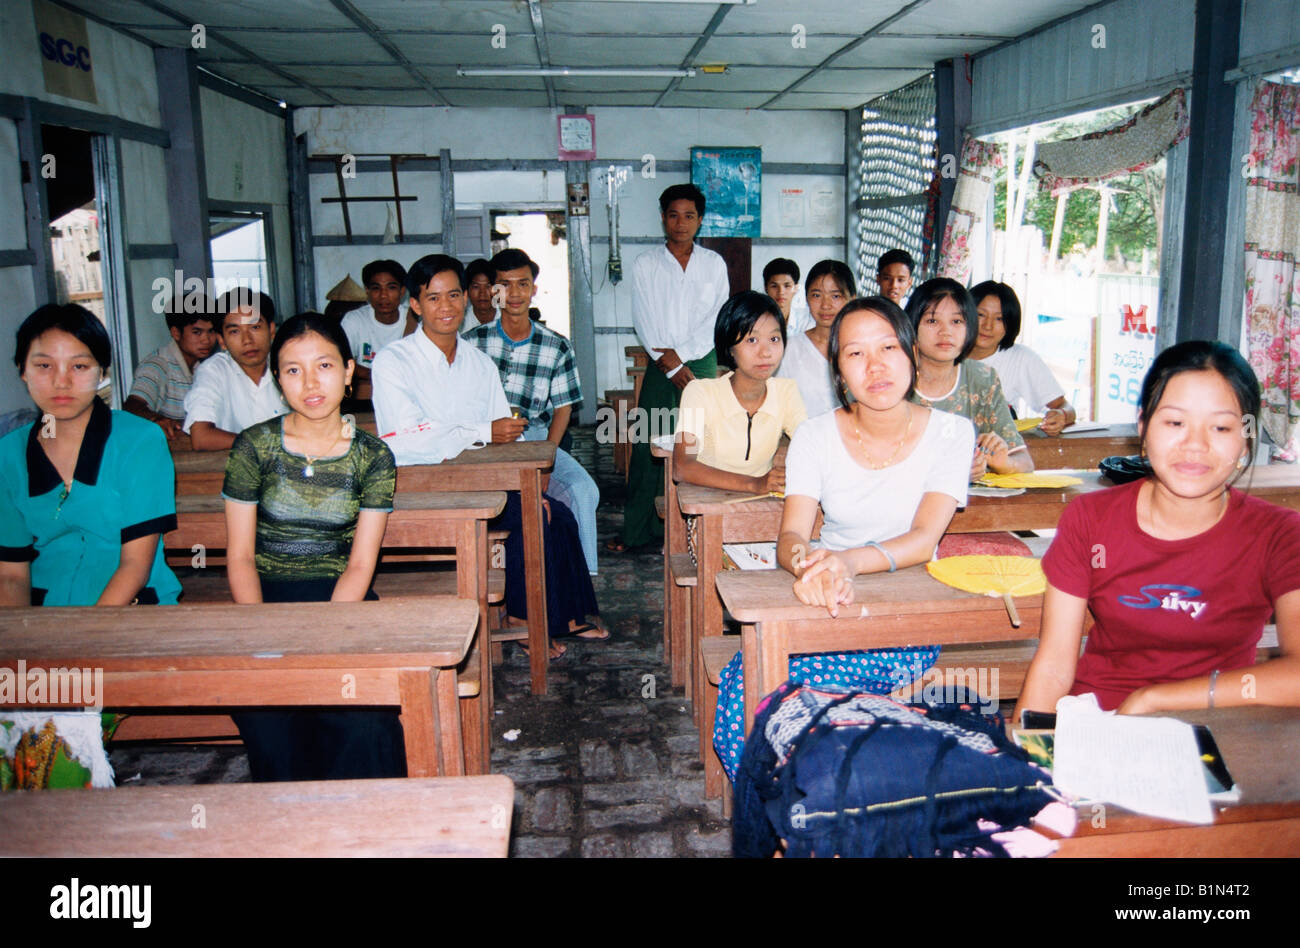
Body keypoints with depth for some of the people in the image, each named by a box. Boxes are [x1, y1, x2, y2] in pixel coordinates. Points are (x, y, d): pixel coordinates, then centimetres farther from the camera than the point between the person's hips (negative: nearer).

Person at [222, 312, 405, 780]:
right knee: (266, 715, -26)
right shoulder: (254, 447, 0)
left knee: (363, 720, -27)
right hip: (266, 597, 0)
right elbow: (240, 557, 0)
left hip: (343, 600, 0)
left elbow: (359, 565, -2)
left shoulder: (373, 457, 1)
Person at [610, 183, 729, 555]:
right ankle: (638, 533, 5)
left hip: (701, 362, 0)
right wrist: (671, 367, -8)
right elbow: (644, 322, 0)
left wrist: (682, 354, -9)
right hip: (660, 367, 0)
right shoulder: (645, 265, 6)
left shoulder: (714, 264, 9)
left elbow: (719, 319, 2)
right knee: (646, 446, -3)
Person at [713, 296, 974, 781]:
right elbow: (790, 536, -8)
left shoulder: (950, 433, -2)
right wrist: (806, 561, -34)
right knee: (744, 677, -28)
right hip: (828, 611, 3)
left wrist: (849, 561, -34)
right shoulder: (816, 436, 2)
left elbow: (924, 539, -13)